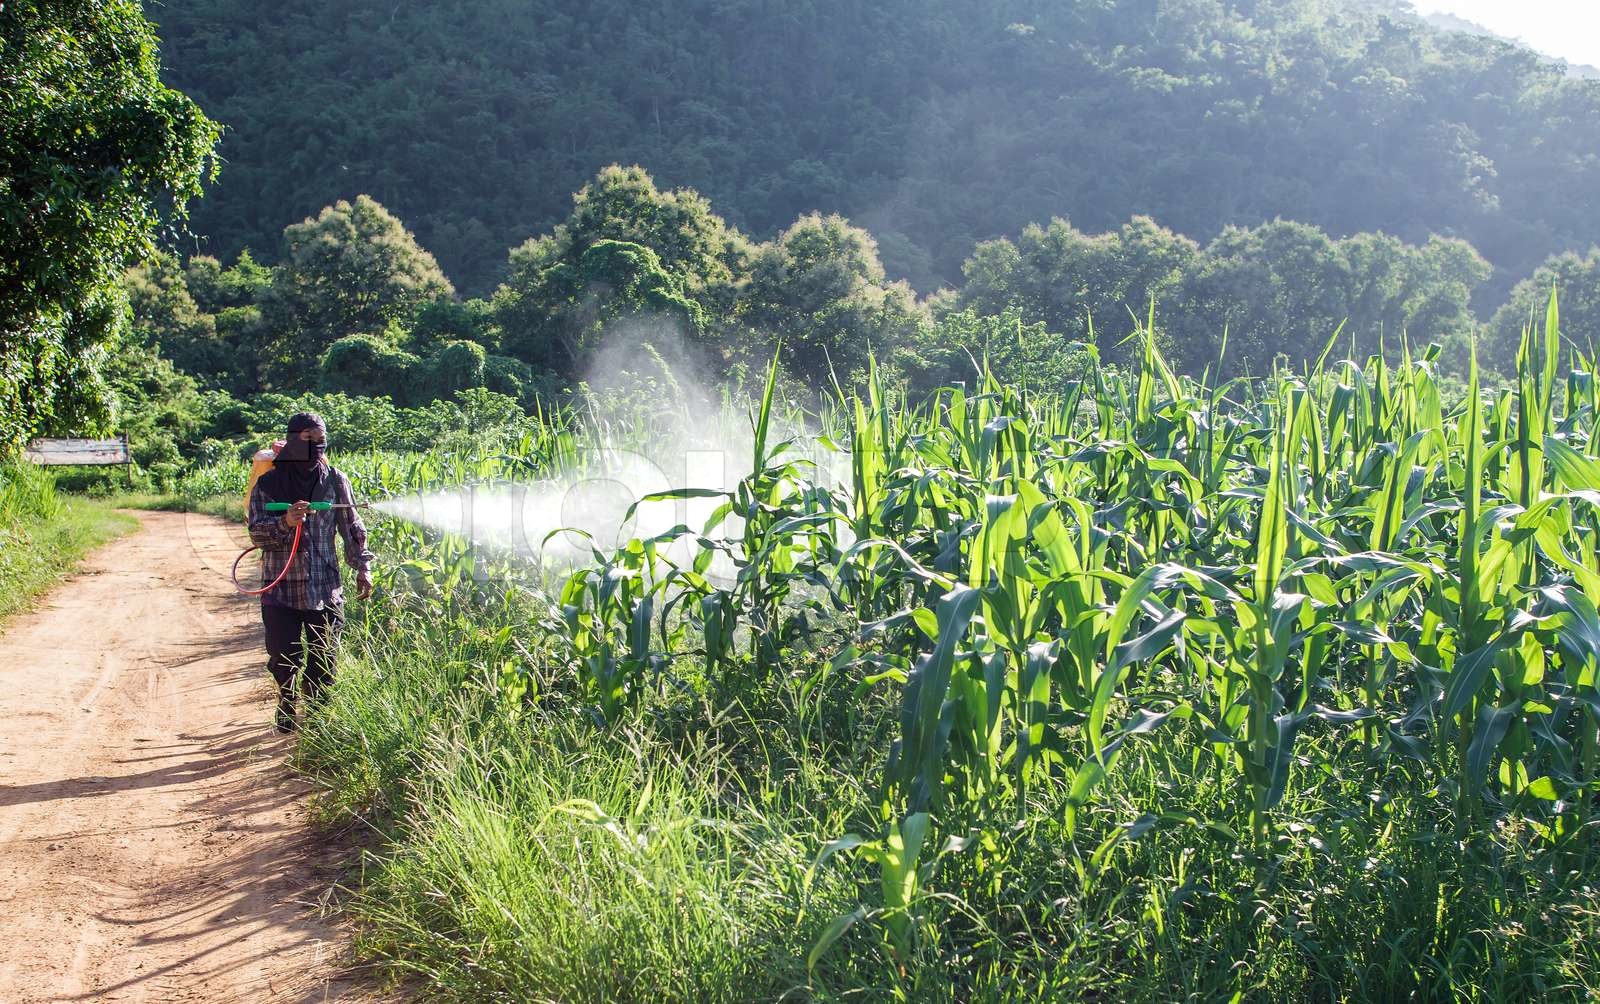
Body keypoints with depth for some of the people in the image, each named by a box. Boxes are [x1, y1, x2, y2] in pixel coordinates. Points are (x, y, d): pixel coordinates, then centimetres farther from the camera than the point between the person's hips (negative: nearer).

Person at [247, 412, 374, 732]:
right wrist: (285, 522, -25)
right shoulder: (268, 483, 1)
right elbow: (257, 533, -6)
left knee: (323, 662, 2)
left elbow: (352, 528, 10)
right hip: (280, 588, -1)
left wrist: (362, 567, 3)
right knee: (285, 657, -2)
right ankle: (287, 702, 26)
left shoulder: (334, 480, 5)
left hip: (325, 590, 1)